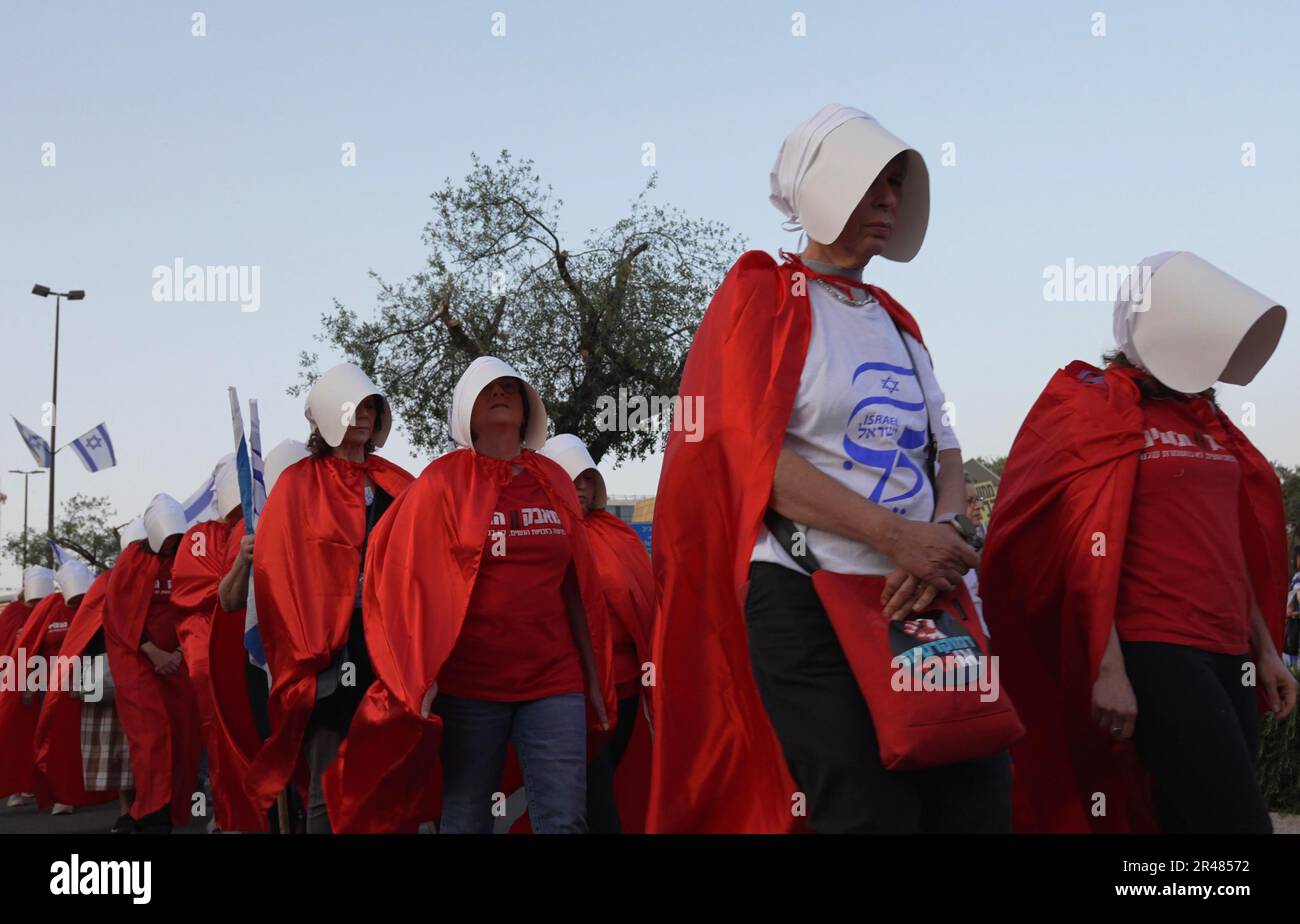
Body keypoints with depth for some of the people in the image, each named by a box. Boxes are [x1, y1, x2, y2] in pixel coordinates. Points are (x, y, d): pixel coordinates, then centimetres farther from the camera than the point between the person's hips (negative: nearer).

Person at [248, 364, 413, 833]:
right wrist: (308, 653, -13)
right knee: (331, 789, -3)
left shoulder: (399, 484, 15)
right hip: (333, 657, -4)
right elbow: (277, 569, -5)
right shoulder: (298, 486, 3)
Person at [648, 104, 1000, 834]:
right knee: (870, 811, -9)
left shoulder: (897, 323, 20)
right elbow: (758, 457, -11)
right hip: (807, 602, -6)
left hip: (922, 601, 7)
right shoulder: (763, 300, 0)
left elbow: (946, 455, 14)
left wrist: (945, 536, -9)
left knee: (980, 800, 3)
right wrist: (899, 537, -18)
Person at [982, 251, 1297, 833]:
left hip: (1226, 655, 8)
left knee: (1187, 816, 9)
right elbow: (1086, 549, -12)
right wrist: (1107, 669, -17)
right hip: (1153, 654, -8)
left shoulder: (1206, 420, 18)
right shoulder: (1094, 409, -5)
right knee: (1237, 820, -14)